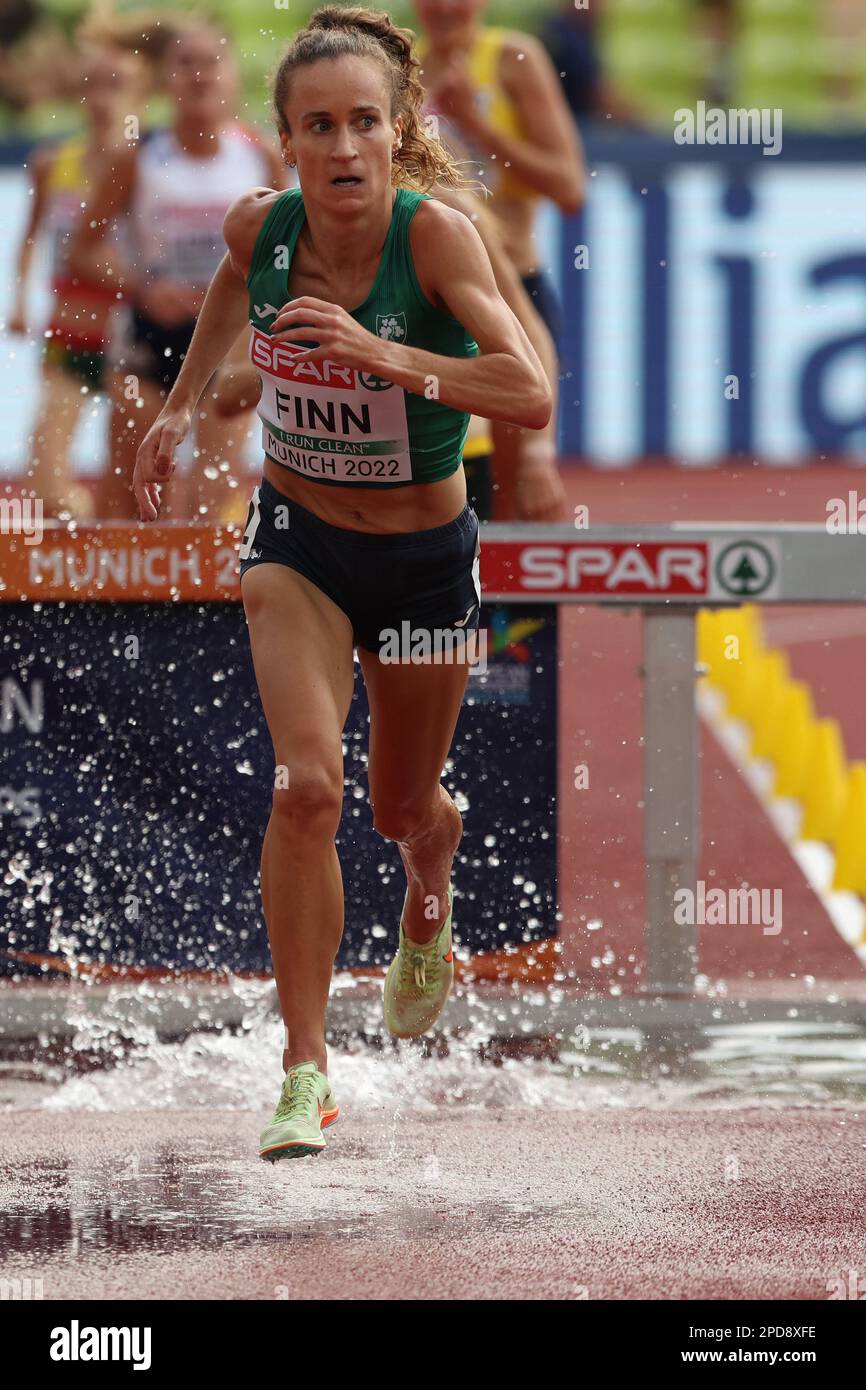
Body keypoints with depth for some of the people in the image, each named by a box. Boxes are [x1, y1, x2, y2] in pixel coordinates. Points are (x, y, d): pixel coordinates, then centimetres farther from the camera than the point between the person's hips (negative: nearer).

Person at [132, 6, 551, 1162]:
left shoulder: (436, 234, -25)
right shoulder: (261, 224, -13)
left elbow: (531, 395, -35)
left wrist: (387, 358, -44)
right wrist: (181, 405, 17)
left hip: (425, 557, -1)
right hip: (297, 540, 1)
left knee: (403, 808, 18)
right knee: (308, 784, -20)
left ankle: (430, 900, 58)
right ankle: (305, 1074, -14)